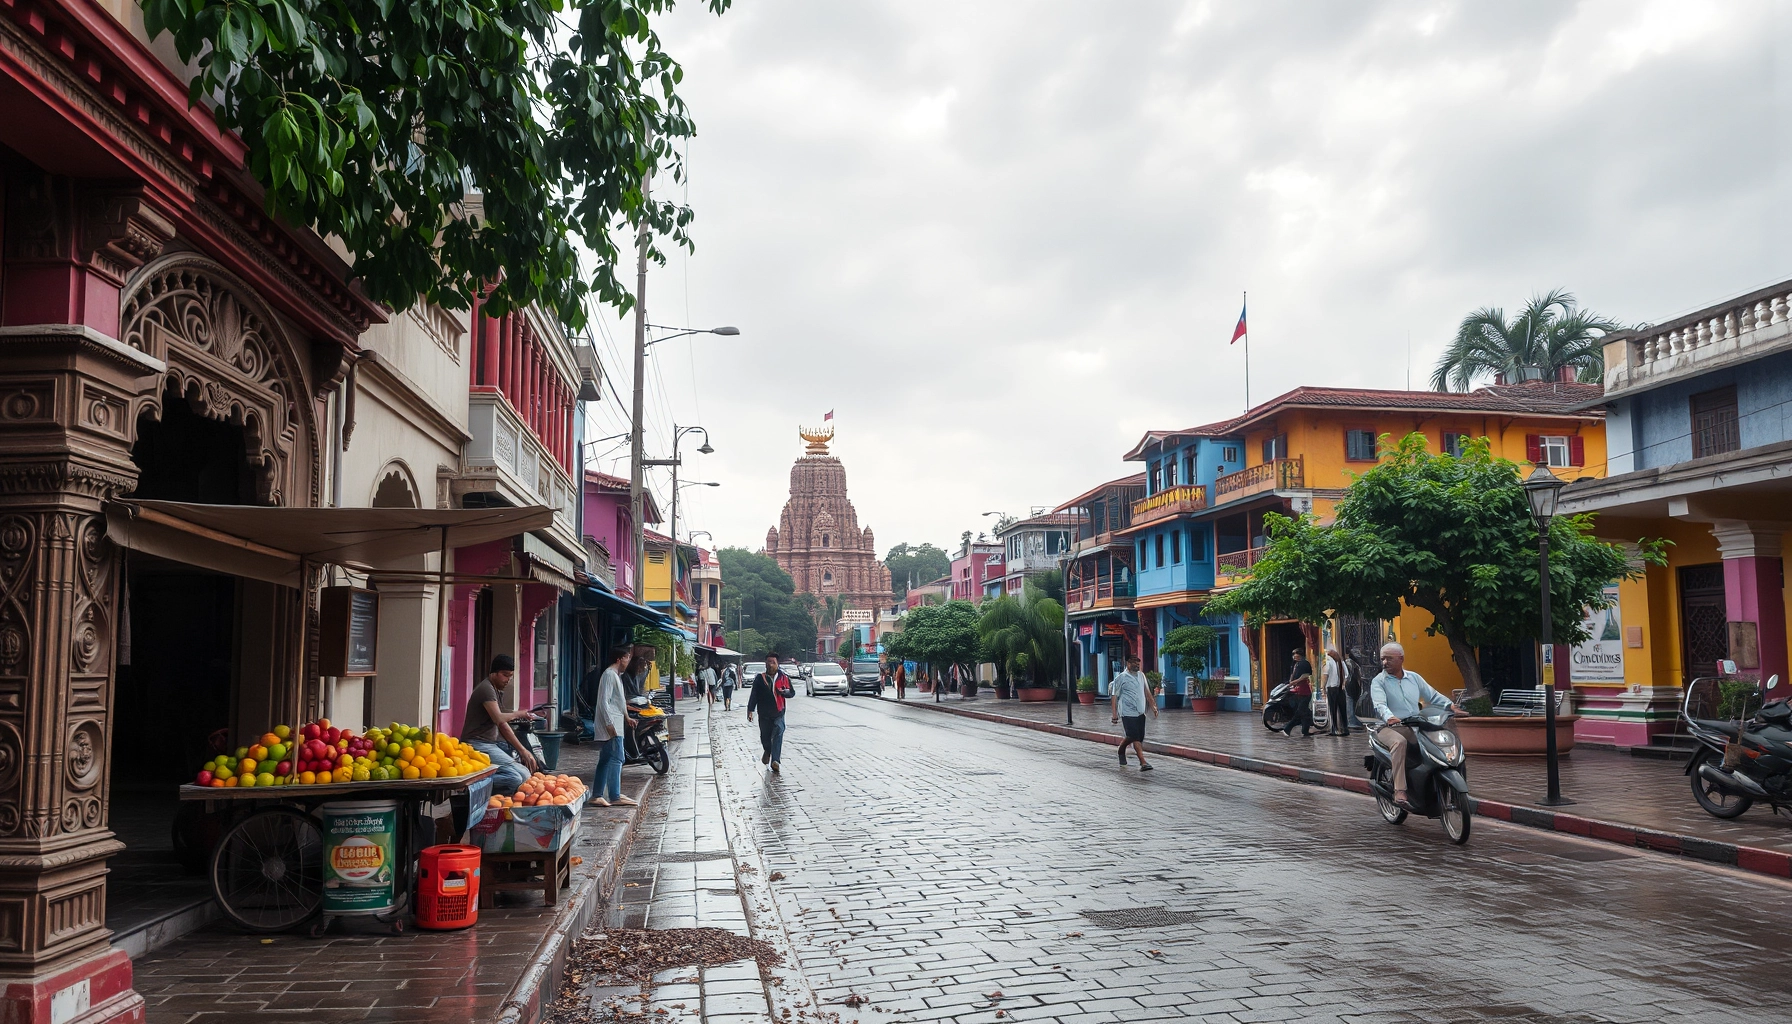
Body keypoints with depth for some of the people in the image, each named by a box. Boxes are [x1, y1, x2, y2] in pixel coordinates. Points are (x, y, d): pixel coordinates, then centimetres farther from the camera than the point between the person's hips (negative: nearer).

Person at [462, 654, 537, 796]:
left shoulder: (493, 689, 21)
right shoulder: (486, 689, -9)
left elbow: (502, 724, 18)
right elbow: (499, 719, -22)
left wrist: (522, 750, 9)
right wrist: (517, 714, -1)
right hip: (479, 745, -10)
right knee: (520, 777, -27)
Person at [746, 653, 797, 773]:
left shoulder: (784, 678, 3)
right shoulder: (760, 679, 1)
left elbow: (792, 692, 10)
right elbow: (754, 696, 3)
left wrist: (784, 692, -12)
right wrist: (750, 710, -4)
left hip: (778, 714, -1)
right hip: (764, 714, 1)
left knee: (778, 735, -16)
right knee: (765, 736, 12)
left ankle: (775, 761, -21)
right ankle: (767, 752, 44)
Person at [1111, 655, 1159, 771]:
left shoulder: (1141, 675, 12)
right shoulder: (1121, 678, -7)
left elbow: (1147, 692, 18)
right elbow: (1115, 696, -7)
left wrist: (1153, 706, 11)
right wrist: (1115, 714, -11)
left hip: (1140, 712, 7)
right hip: (1129, 713, -7)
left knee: (1140, 737, 11)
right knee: (1136, 738, -11)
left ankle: (1121, 749, 36)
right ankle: (1143, 763, -10)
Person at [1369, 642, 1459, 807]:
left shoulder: (1414, 677, 16)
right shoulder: (1378, 681, 0)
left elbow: (1432, 695, 17)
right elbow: (1379, 704, -18)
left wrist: (1450, 705, -3)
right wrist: (1389, 717, -39)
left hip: (1415, 726, 5)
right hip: (1389, 727, -5)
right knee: (1399, 742, -37)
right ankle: (1399, 790, -40)